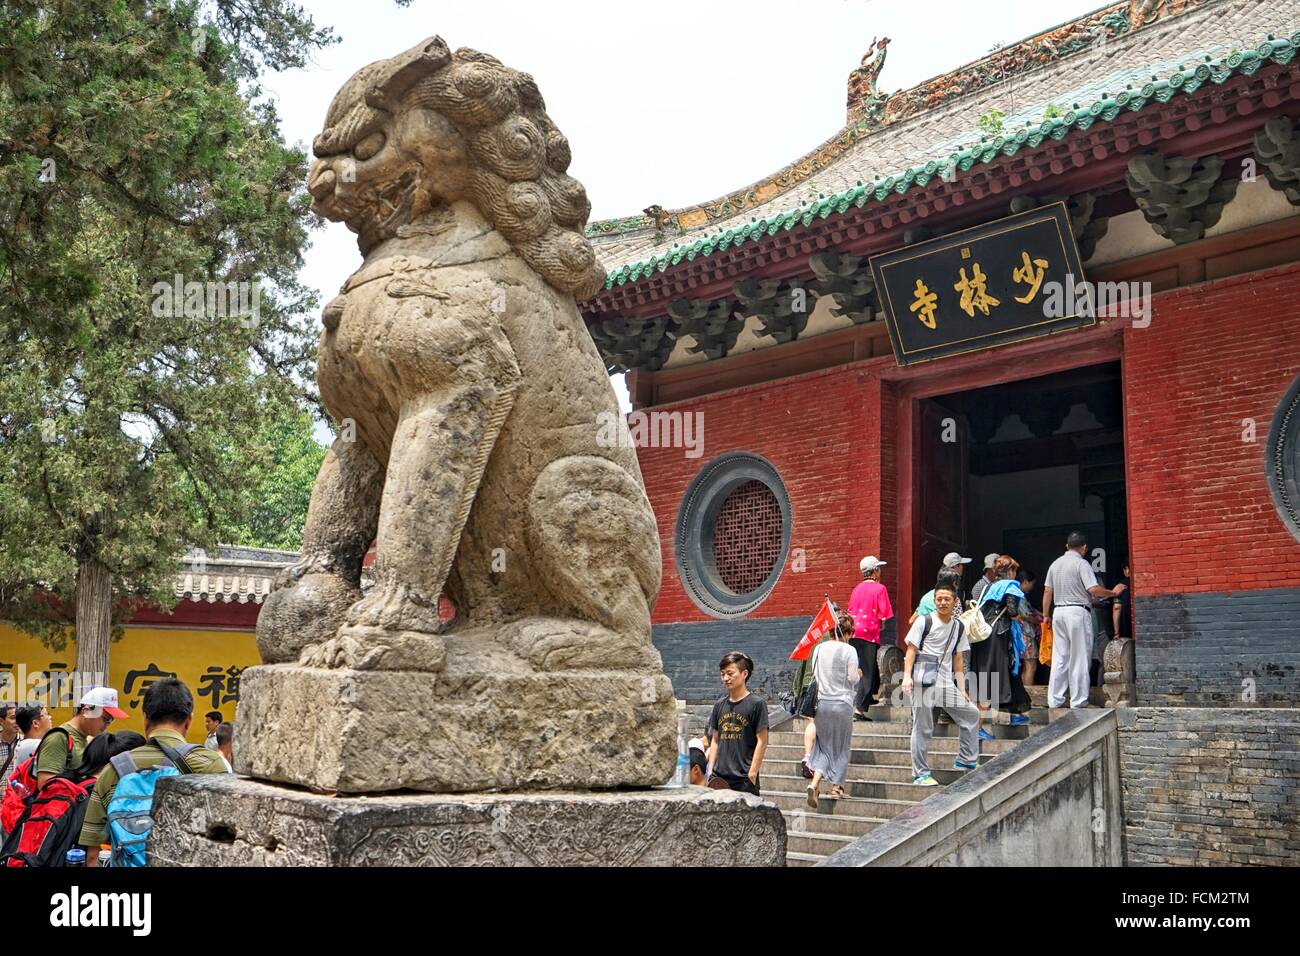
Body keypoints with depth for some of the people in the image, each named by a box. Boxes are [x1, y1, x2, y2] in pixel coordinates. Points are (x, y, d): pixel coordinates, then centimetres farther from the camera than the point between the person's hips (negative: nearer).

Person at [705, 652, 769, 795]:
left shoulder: (756, 704, -4)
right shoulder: (720, 706, 12)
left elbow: (762, 741, -5)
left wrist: (752, 774, -9)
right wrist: (710, 771, 10)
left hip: (744, 779, -5)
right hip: (719, 778, 5)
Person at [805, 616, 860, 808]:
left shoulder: (819, 648, 4)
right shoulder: (849, 650, -9)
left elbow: (814, 674, 9)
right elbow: (853, 678, -11)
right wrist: (859, 675, 11)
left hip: (822, 702, 4)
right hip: (842, 703, -4)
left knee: (823, 744, 9)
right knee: (841, 746, 12)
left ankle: (815, 783, -10)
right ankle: (837, 786, 18)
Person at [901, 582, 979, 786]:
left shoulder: (958, 627, 12)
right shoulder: (924, 622, -3)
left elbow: (957, 660, 16)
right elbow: (911, 650, -4)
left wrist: (962, 689, 11)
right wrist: (907, 676, -17)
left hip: (945, 682, 5)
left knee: (971, 714, 5)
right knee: (922, 727, -2)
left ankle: (966, 760, 19)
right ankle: (920, 773, 6)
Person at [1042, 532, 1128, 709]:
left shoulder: (1055, 564, 12)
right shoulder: (1081, 563, -8)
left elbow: (1047, 591, 12)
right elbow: (1093, 589, -16)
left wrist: (1046, 615, 18)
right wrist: (1113, 592, -1)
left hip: (1058, 612, 6)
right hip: (1078, 612, -6)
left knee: (1059, 657, 8)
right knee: (1079, 658, -1)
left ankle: (1055, 700, 7)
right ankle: (1078, 701, 0)